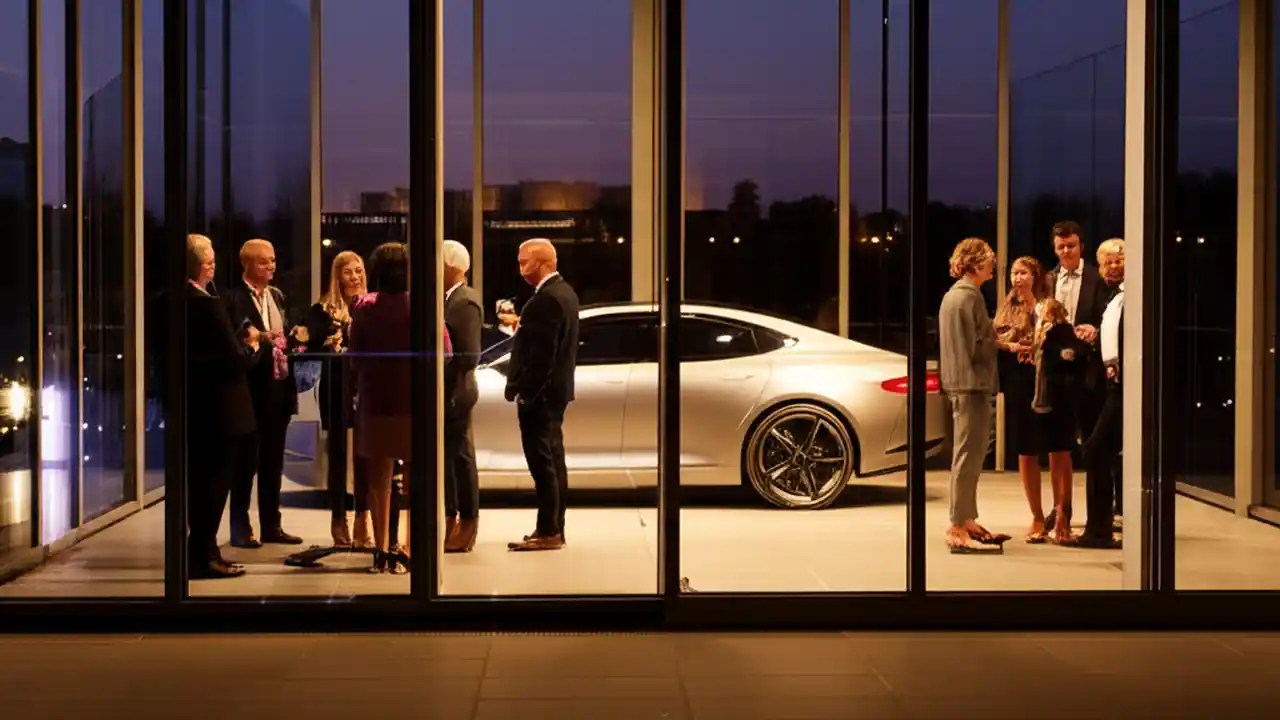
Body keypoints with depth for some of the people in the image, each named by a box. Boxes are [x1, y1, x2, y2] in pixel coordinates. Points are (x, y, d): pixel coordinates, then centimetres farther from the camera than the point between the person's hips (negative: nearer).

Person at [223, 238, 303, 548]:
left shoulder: (277, 295, 15)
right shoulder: (233, 298, -8)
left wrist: (292, 341, 2)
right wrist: (258, 339, -30)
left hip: (278, 387, 7)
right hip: (251, 389, -7)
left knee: (273, 461, 12)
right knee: (247, 461, 1)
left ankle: (271, 525, 20)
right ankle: (240, 528, 9)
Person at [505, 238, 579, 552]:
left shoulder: (546, 299, -20)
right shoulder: (564, 292, 12)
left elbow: (541, 355, -23)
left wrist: (522, 390, -18)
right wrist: (521, 326, 9)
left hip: (539, 393, -11)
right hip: (557, 388, 11)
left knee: (542, 462, -6)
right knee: (553, 460, 14)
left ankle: (548, 532, -3)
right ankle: (554, 529, 20)